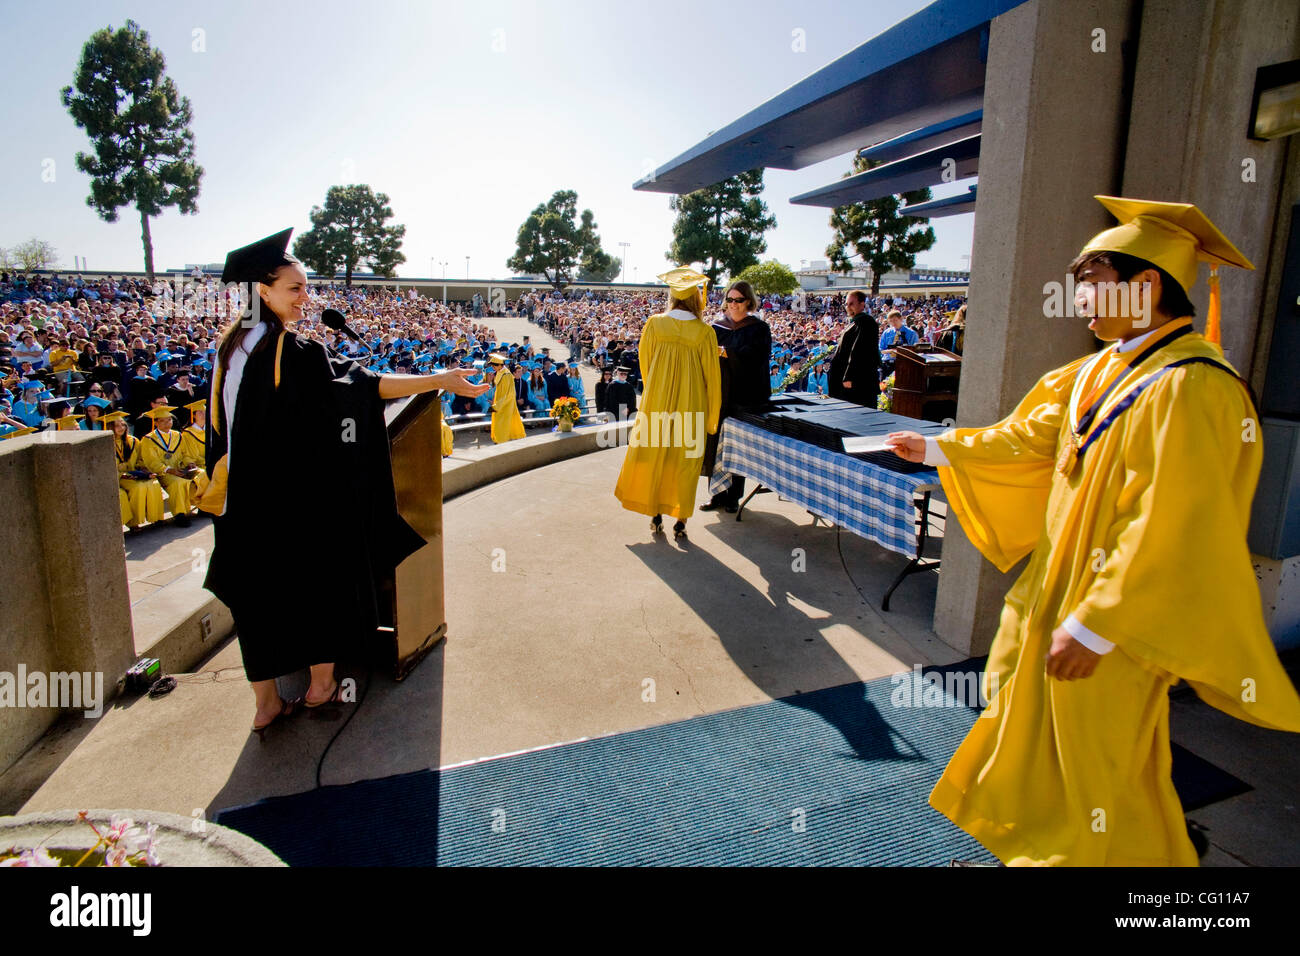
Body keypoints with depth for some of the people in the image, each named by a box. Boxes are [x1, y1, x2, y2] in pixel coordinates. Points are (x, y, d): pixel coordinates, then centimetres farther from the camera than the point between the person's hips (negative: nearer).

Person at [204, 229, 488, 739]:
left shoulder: (232, 345, 6)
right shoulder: (294, 353, -18)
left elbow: (223, 425, 13)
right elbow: (361, 382, -22)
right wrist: (440, 381, -21)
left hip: (249, 499, 7)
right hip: (300, 497, -7)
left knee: (262, 590, 13)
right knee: (322, 575, 12)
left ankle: (267, 703, 24)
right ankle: (322, 683, 26)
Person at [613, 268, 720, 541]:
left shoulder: (654, 324, -6)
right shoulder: (704, 332, -9)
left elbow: (645, 363, 4)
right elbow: (712, 377, -5)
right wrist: (712, 418, 5)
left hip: (656, 404, 1)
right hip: (691, 407, -1)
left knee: (654, 455, 14)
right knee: (686, 460, 8)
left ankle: (656, 516, 20)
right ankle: (681, 522, 12)